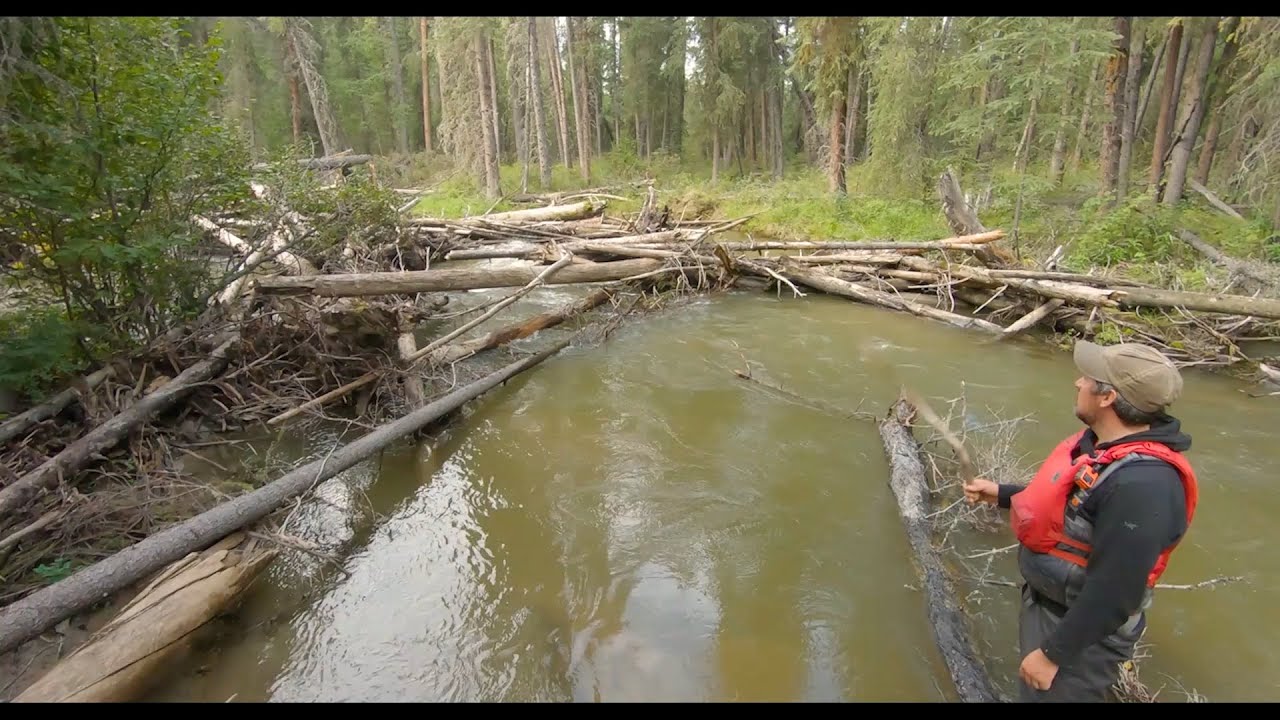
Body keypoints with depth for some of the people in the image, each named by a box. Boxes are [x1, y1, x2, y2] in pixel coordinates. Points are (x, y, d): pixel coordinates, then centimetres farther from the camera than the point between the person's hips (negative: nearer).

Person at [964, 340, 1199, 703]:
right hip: (1042, 601, 8)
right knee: (1031, 690, 27)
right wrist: (1000, 494, 11)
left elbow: (1113, 593, -29)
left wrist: (1053, 653, -22)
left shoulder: (1141, 483, -33)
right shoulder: (1099, 440, -4)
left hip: (1081, 631, -8)